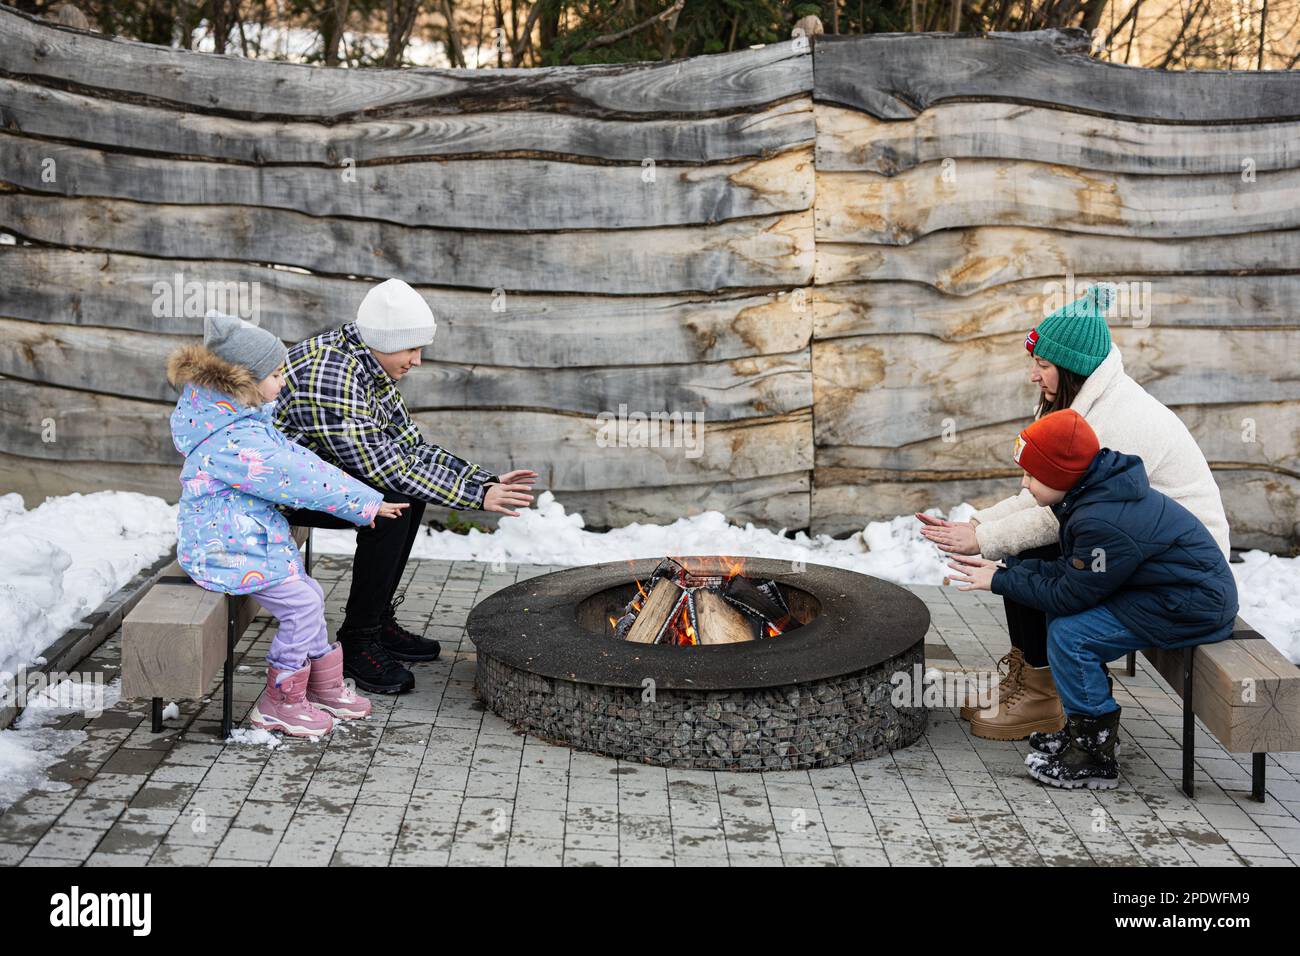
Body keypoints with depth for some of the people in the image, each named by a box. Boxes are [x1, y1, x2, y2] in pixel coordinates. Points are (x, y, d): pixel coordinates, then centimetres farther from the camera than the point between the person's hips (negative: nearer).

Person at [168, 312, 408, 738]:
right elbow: (300, 480, -25)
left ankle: (326, 687, 26)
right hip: (226, 551, -11)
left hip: (250, 539, 11)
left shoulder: (245, 417, 6)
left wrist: (363, 498, 4)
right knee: (303, 603, -13)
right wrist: (366, 503, -15)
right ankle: (279, 702, 0)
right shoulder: (235, 442, -28)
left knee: (308, 594, 14)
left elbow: (295, 459, 8)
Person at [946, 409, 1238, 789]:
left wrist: (999, 581, -11)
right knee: (1062, 615, 8)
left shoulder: (1104, 522, -29)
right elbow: (1071, 570, 6)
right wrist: (1006, 567, -2)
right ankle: (1084, 729, 17)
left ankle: (1094, 759, -4)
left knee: (1069, 634, -16)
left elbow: (1068, 594, -20)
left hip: (1194, 608, -11)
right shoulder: (1094, 491, 2)